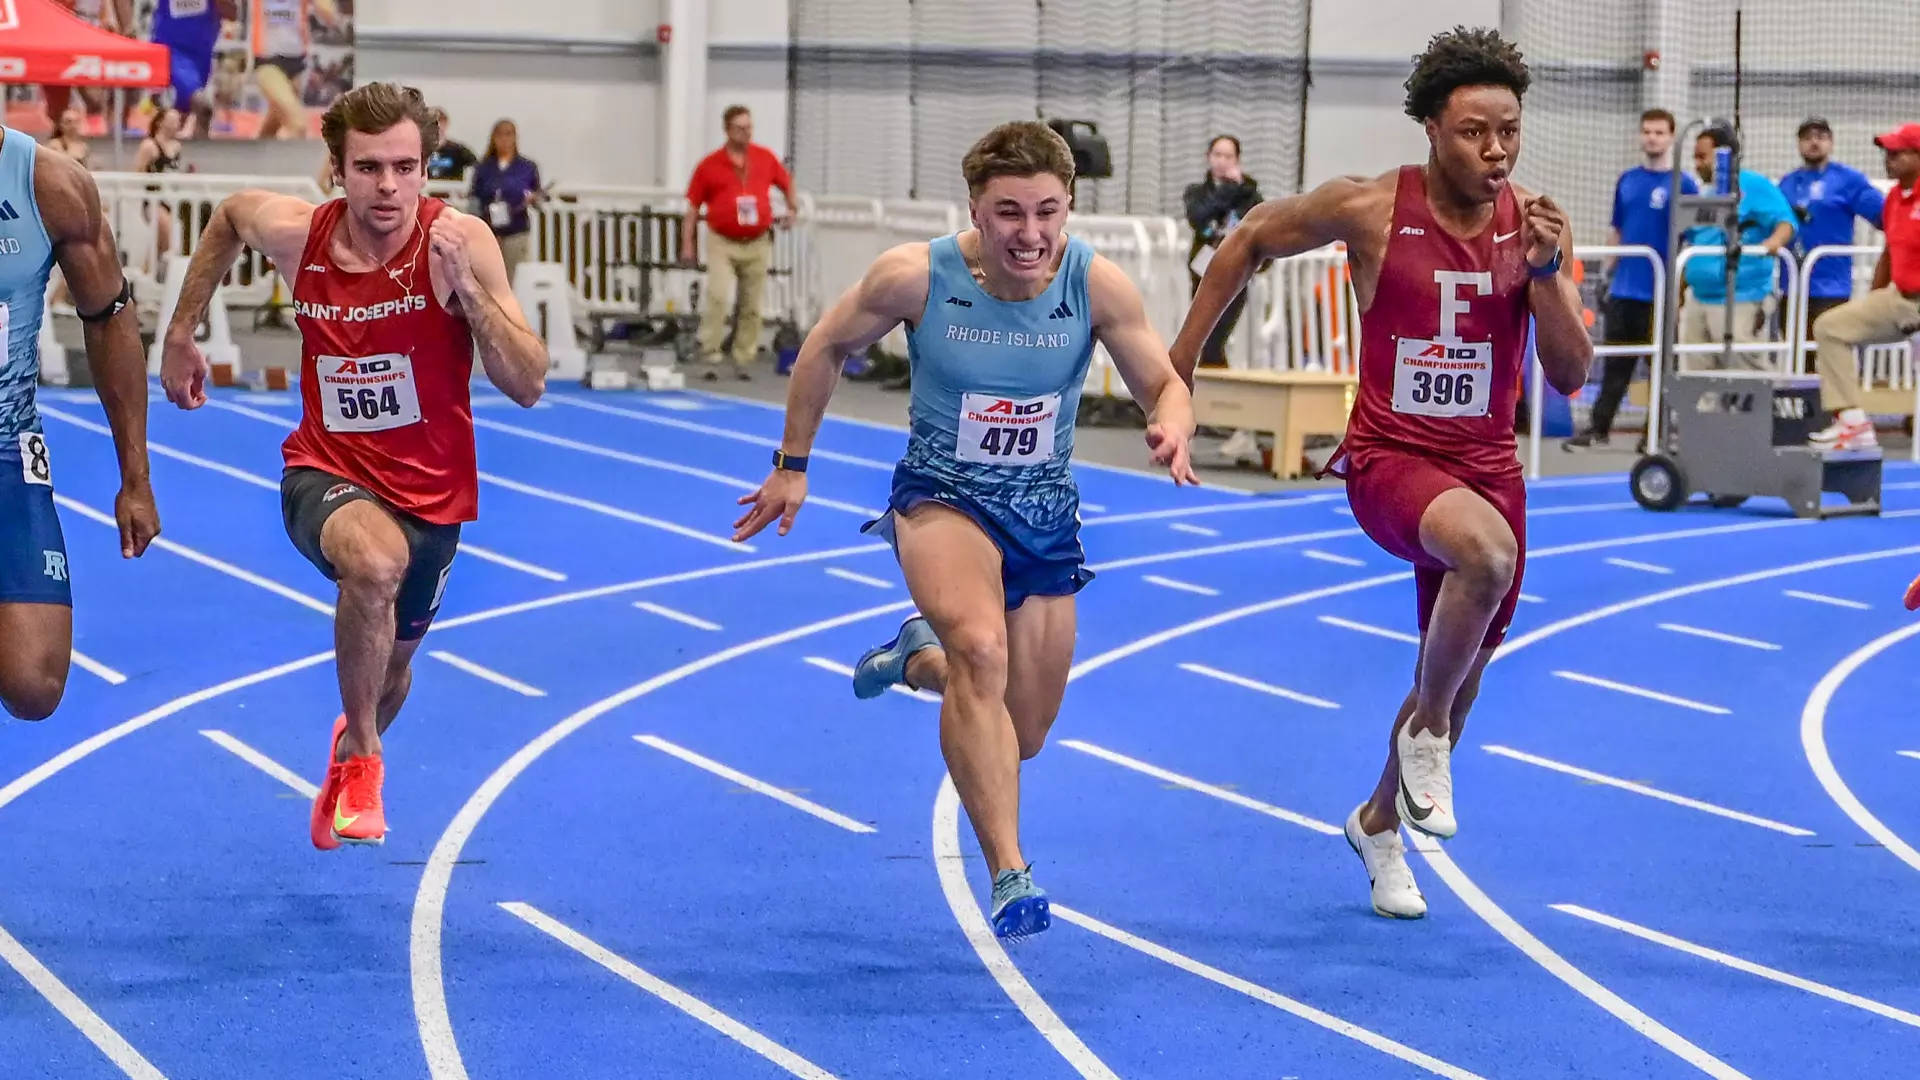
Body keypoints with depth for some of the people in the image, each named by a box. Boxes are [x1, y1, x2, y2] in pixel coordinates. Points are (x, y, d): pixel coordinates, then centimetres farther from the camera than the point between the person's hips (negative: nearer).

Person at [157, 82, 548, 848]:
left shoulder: (462, 244, -21)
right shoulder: (294, 234, -14)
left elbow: (528, 387, -25)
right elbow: (229, 214, 11)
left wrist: (465, 286, -38)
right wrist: (181, 333, 14)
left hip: (430, 491, 1)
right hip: (326, 473, -1)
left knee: (390, 674, 22)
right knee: (375, 560, -37)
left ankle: (353, 743, 60)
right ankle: (361, 758, -15)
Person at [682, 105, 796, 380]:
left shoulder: (766, 158, 4)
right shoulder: (709, 165, -3)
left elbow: (787, 182, 23)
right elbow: (693, 206, 2)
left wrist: (791, 209, 11)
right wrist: (687, 245, -1)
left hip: (757, 244, 3)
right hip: (722, 243, -3)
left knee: (752, 307, 7)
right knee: (718, 297, -19)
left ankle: (743, 360, 17)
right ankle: (710, 358, -14)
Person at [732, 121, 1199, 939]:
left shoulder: (1097, 286, -16)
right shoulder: (916, 276, -18)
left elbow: (1164, 386, -7)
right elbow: (825, 349, -1)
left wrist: (1172, 429, -31)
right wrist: (791, 466, 3)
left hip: (1044, 513, 3)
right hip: (942, 497, -3)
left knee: (1021, 739, 12)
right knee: (981, 646, -34)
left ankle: (920, 654, 45)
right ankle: (1010, 878, -36)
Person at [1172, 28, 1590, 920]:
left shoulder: (1536, 225, -4)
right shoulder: (1369, 209, -11)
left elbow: (1570, 375, -6)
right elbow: (1252, 240, 5)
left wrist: (1545, 271, -22)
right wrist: (1179, 363, 8)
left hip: (1486, 465, 4)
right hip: (1390, 456, -4)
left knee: (1456, 688, 13)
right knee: (1487, 549, -37)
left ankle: (1379, 824, 42)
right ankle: (1425, 731, -14)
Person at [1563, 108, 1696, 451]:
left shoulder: (1682, 185, -4)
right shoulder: (1626, 181, 10)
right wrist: (1608, 275, 12)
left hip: (1660, 293, -4)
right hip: (1624, 290, 4)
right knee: (1616, 364, 7)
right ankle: (1598, 428, 10)